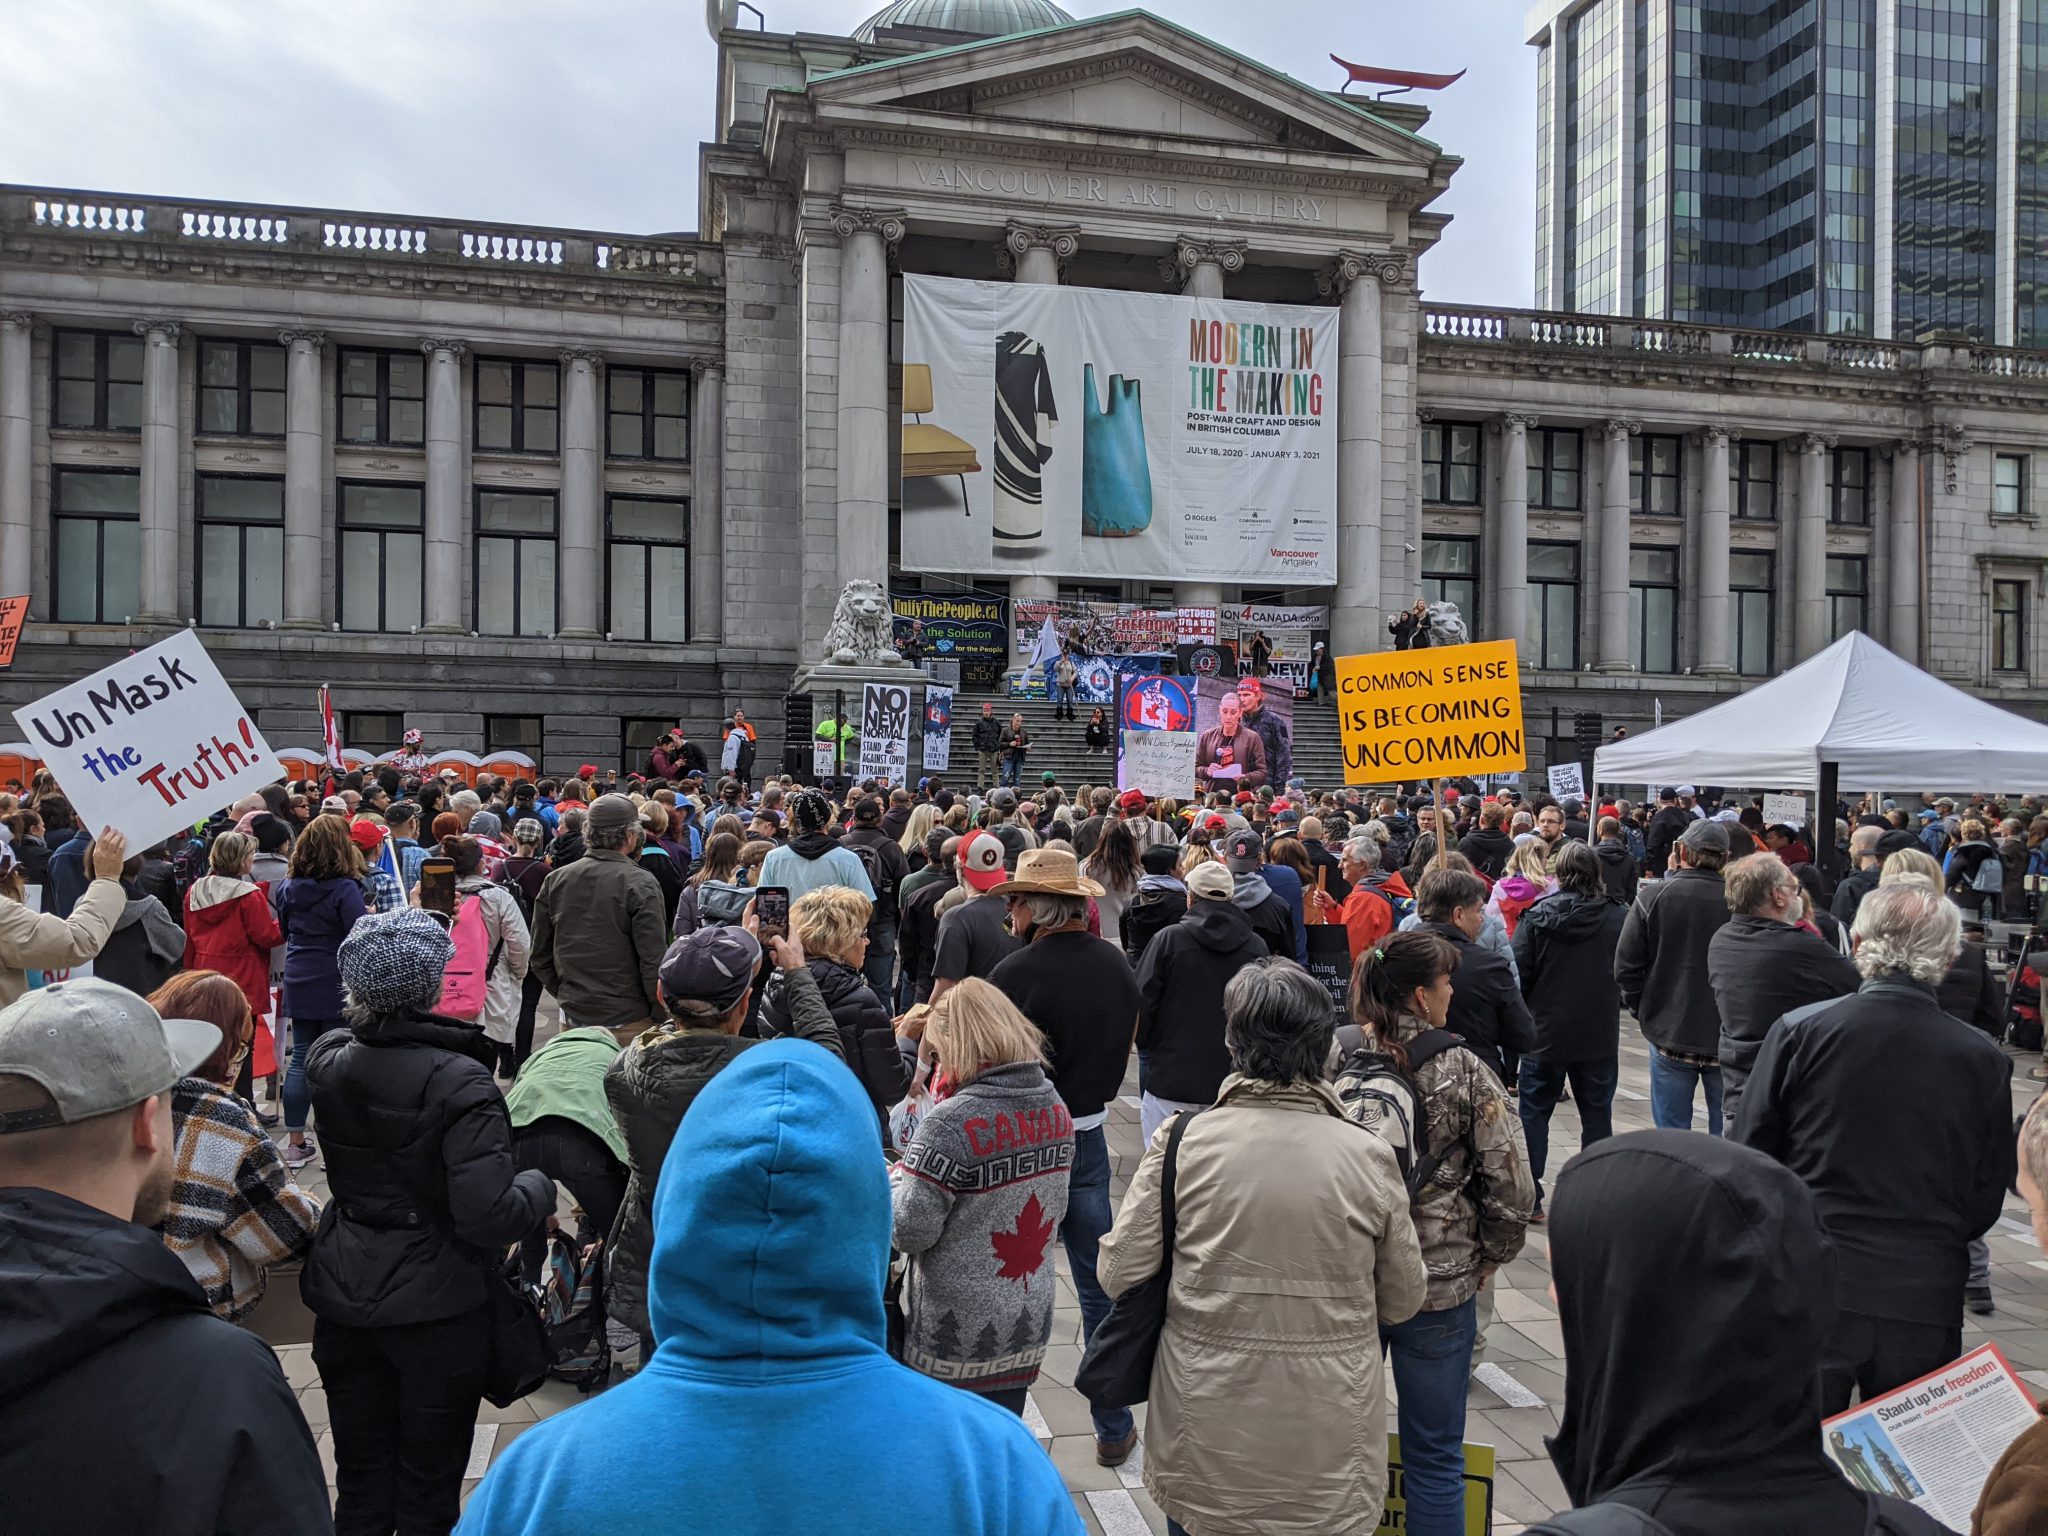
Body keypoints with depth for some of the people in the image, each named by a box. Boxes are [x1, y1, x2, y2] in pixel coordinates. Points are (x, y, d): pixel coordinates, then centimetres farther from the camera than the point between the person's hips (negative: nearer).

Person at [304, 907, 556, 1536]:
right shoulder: (460, 1082, -23)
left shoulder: (326, 1061, -6)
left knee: (359, 1482, 20)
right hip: (437, 1306, -5)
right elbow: (487, 1217, -27)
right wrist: (541, 1186, -10)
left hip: (344, 1297, 5)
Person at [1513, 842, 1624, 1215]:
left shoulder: (1536, 917, -12)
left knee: (1534, 1112, 10)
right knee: (1596, 1114, 13)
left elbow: (1519, 975, -11)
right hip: (1600, 1034, 1)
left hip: (1545, 1031, -1)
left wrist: (1523, 1018, 7)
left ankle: (1528, 1198, 12)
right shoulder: (1618, 918, -7)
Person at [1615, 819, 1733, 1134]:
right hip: (1728, 1040, 1)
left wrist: (1643, 1010, 8)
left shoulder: (1653, 896, -9)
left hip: (1670, 1034, -1)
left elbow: (1626, 966, -6)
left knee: (1672, 1135, 8)